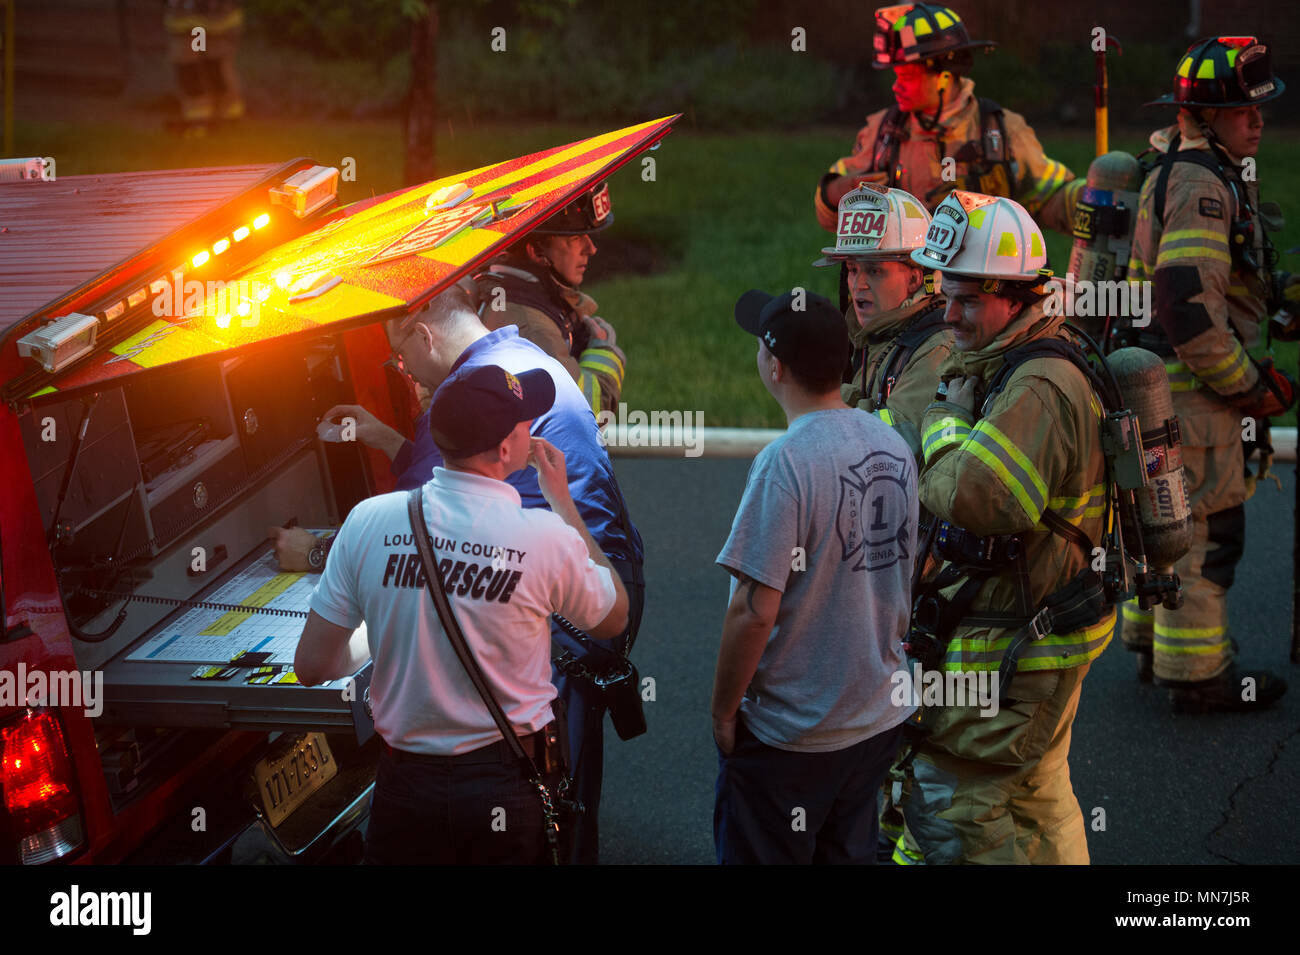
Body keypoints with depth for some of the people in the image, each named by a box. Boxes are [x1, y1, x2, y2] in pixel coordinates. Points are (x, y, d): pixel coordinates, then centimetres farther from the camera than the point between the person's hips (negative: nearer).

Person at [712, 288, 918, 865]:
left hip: (790, 735, -7)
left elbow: (755, 610, -23)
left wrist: (722, 711, -11)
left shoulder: (785, 463, -22)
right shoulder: (894, 445, 2)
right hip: (879, 719, 7)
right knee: (850, 854, 20)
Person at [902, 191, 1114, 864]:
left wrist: (944, 419, -16)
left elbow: (972, 497, -32)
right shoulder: (993, 368, 11)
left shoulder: (1039, 390, -23)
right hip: (1036, 634, 11)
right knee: (1038, 797, 20)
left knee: (945, 800, -7)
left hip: (1016, 647, -11)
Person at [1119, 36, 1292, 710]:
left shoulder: (1179, 170, 15)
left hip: (1165, 377, 11)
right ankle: (1195, 671, 1)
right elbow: (1189, 307, -27)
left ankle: (1153, 641, 33)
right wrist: (1251, 387, -18)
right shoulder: (1202, 183, -19)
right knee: (1206, 526, -5)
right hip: (1192, 384, -11)